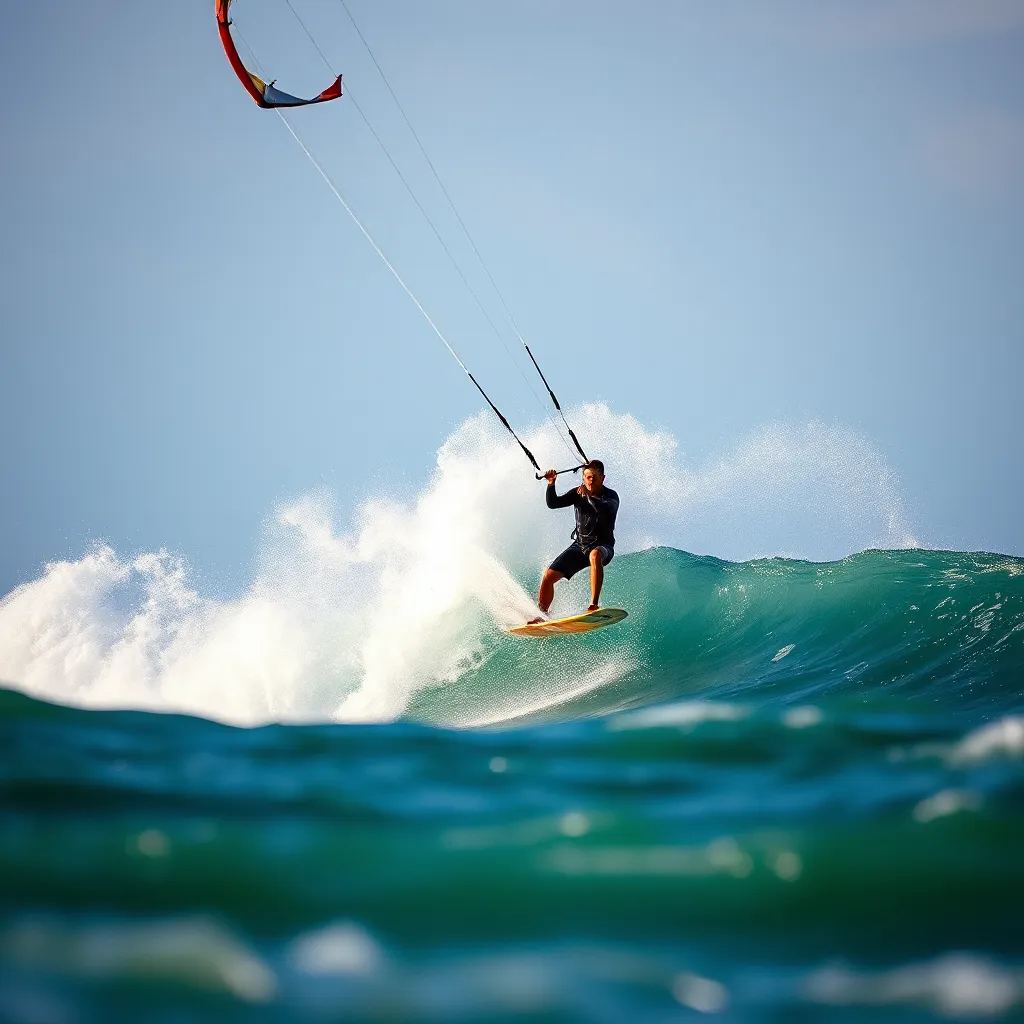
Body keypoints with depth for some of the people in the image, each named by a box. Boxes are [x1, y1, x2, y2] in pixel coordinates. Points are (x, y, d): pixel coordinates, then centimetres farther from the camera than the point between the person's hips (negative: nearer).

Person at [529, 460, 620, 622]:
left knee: (595, 555, -42)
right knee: (548, 576, -7)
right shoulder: (578, 493, 1)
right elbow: (552, 503, -5)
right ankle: (542, 615, 15)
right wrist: (551, 485, -21)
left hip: (602, 546, -5)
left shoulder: (611, 496, -11)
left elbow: (607, 512, -32)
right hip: (580, 545, 5)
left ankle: (594, 606, -46)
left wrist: (589, 496, -35)